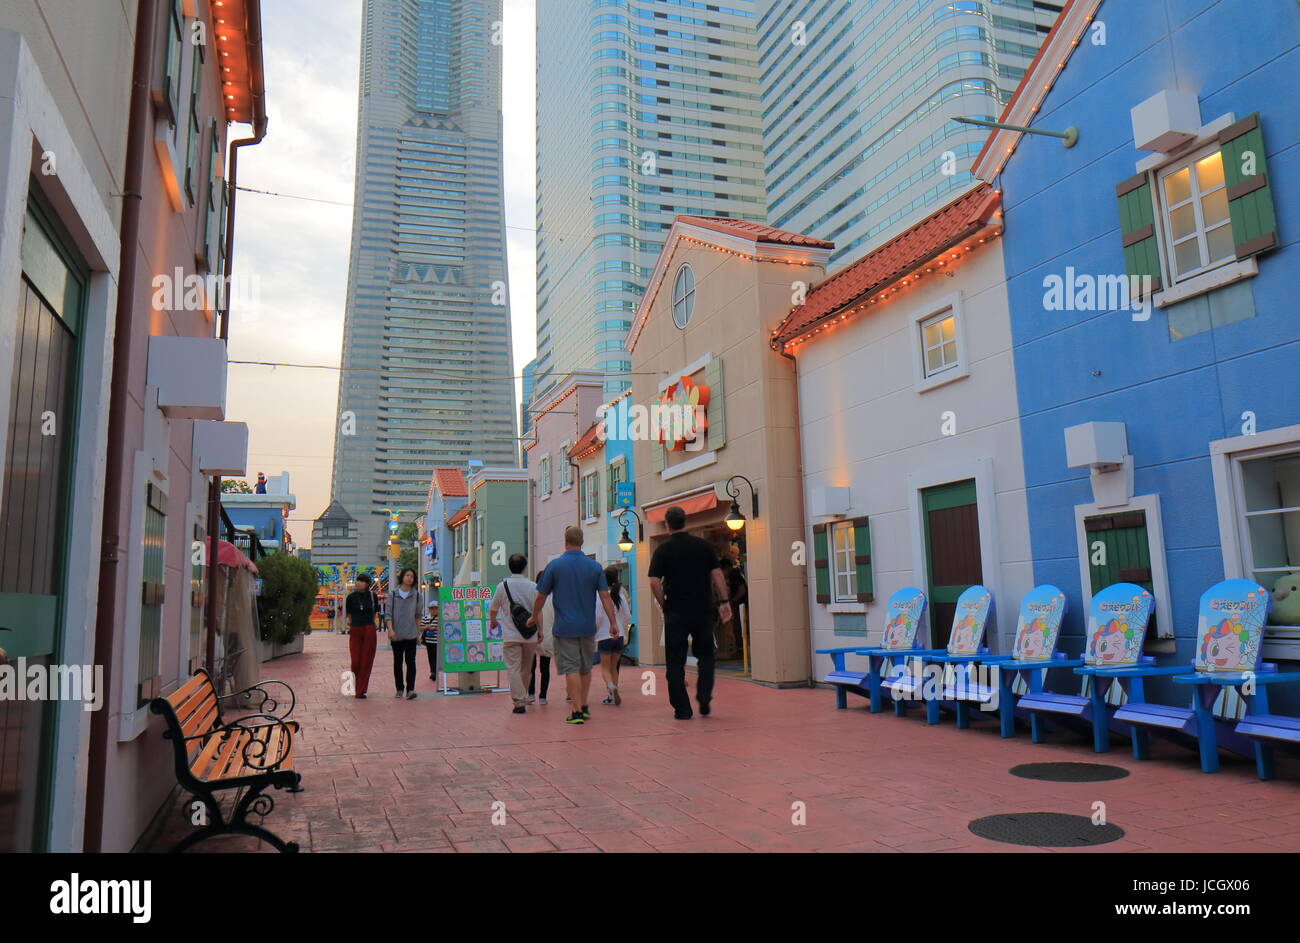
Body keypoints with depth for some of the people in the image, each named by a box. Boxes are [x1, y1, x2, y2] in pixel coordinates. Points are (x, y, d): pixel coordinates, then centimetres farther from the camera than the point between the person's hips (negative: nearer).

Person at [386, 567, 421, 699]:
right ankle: (399, 689, 20)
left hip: (411, 634, 0)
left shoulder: (416, 594, 6)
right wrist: (390, 630, -15)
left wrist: (418, 634, 11)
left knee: (410, 661, -9)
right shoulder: (393, 594, 2)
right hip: (396, 635, 0)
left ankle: (410, 690, -13)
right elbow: (389, 613, -2)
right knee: (397, 662, 9)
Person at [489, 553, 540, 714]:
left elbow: (493, 609, 9)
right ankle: (524, 699, 25)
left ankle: (519, 702, -5)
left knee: (514, 669, 0)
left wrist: (493, 621, 29)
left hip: (510, 635, -2)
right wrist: (540, 632, 10)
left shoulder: (502, 585, -3)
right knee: (526, 669, 16)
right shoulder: (533, 586, -2)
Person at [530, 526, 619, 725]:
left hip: (564, 628, -3)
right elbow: (605, 596, -4)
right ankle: (584, 707, 24)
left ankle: (577, 711, -4)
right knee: (586, 668, 17)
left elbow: (541, 597, 1)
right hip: (588, 627, 3)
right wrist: (613, 622, 0)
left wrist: (535, 618, 16)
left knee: (571, 669, -1)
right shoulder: (595, 566, 0)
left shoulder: (554, 566, -5)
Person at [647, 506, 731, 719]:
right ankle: (704, 696, 0)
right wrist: (724, 602, 5)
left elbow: (654, 583, -10)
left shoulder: (663, 550, -3)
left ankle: (682, 709, 6)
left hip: (676, 613, -2)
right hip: (703, 610, 2)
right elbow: (717, 575, 1)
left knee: (675, 662, 6)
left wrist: (664, 605, 2)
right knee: (705, 655, 17)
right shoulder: (704, 545, 4)